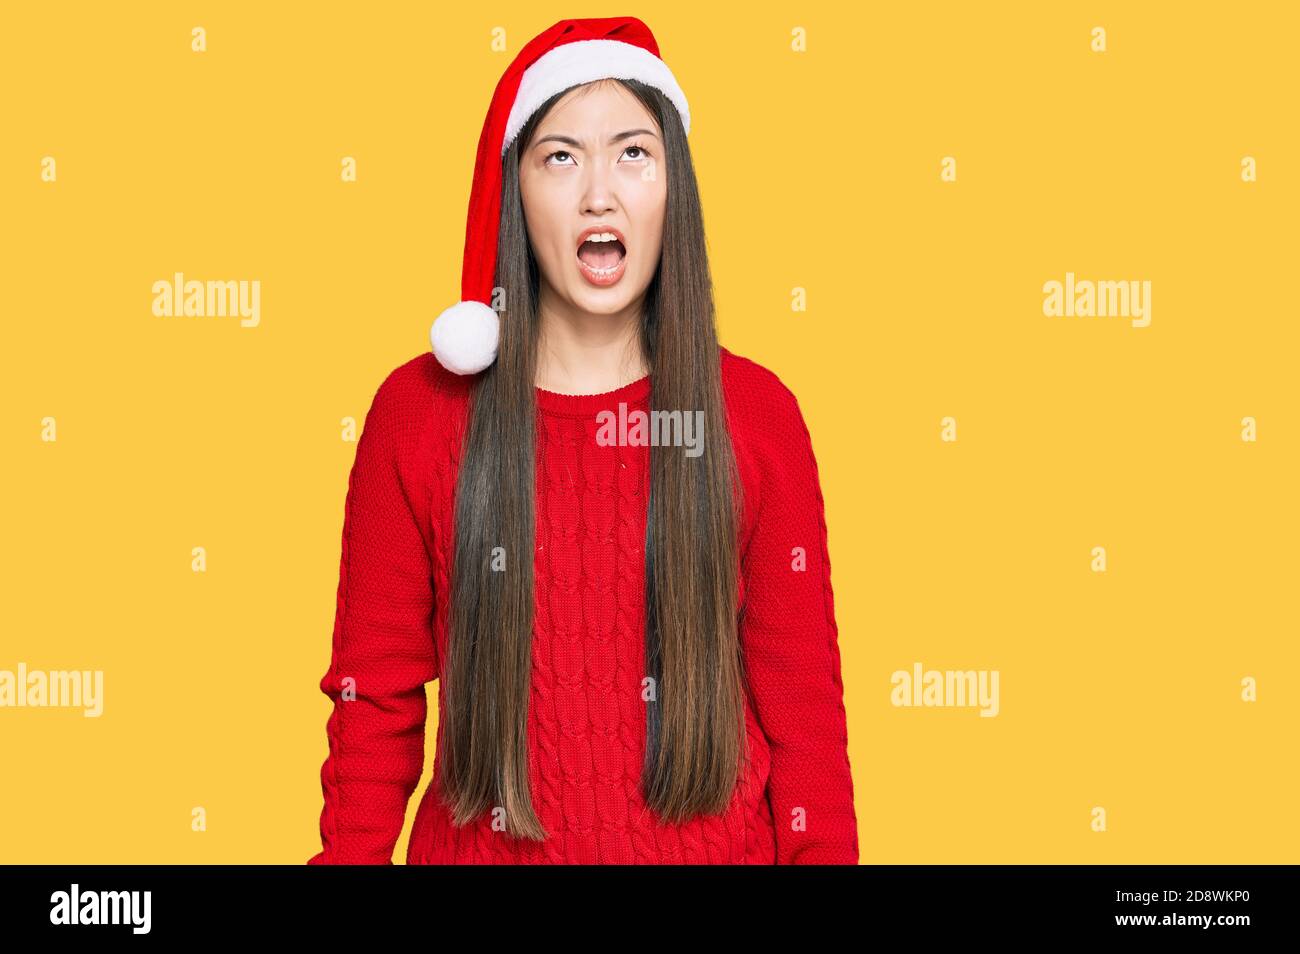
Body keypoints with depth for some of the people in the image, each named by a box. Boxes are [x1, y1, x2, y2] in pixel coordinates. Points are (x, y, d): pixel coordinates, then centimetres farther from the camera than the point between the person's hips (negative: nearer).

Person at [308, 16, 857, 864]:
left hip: (717, 843, 0)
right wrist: (352, 852, -5)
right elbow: (375, 696, -3)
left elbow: (802, 699, -5)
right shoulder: (419, 410, -8)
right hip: (485, 847, 0)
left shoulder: (757, 414, -8)